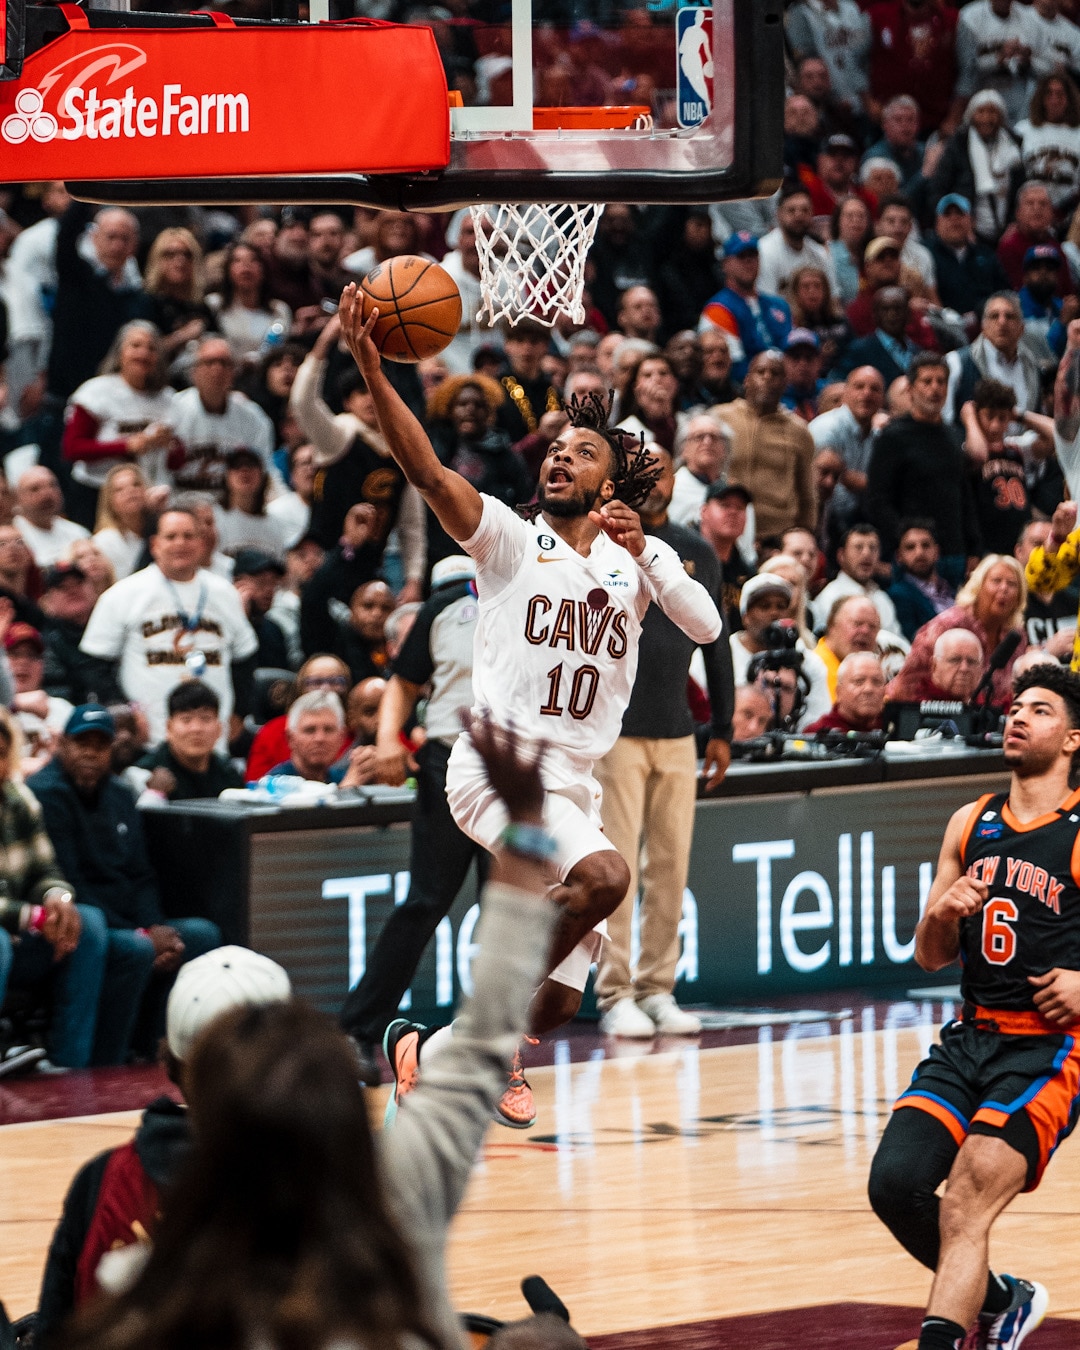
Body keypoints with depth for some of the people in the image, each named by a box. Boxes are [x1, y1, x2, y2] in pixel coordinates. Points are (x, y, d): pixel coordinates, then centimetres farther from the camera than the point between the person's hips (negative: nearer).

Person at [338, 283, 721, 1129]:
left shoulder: (641, 557, 11)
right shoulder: (510, 539, 0)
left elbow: (708, 628, -4)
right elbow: (430, 474, -15)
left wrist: (644, 556, -19)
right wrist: (372, 373, -29)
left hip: (574, 784, 5)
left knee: (558, 1004, 6)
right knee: (603, 876, -32)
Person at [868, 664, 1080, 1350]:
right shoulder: (970, 825, 12)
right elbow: (931, 957, 17)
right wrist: (941, 916, -5)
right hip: (970, 1038, 6)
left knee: (966, 1205, -20)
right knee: (895, 1184, -7)